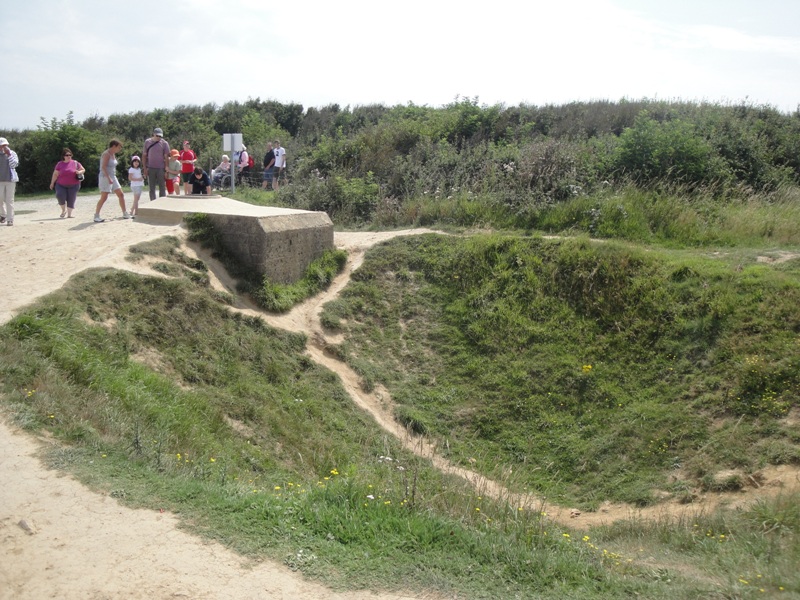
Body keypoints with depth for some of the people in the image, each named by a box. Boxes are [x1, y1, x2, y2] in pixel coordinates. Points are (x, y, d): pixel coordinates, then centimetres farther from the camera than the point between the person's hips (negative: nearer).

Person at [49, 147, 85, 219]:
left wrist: (79, 172, -14)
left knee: (71, 199, -1)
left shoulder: (75, 163, 2)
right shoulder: (59, 164, 3)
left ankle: (69, 214, 10)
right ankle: (63, 210, 4)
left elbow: (83, 170, 9)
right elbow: (55, 174, 6)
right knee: (60, 196, -19)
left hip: (73, 185, 0)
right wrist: (52, 183, 5)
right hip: (61, 185, 0)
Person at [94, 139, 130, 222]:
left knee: (121, 194, 6)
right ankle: (96, 216, -3)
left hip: (112, 177, 9)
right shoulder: (106, 154, -13)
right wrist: (108, 178, -29)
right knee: (104, 197, -9)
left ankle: (125, 214, 11)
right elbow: (103, 167, -22)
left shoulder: (113, 154, 14)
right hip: (105, 178, -9)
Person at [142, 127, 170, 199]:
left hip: (161, 168, -2)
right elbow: (144, 155, 9)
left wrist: (166, 170, -6)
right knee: (151, 188, 4)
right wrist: (145, 168, 2)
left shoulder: (164, 143, -1)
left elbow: (166, 157, -1)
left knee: (162, 187, 1)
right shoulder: (147, 142, 6)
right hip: (150, 168, 2)